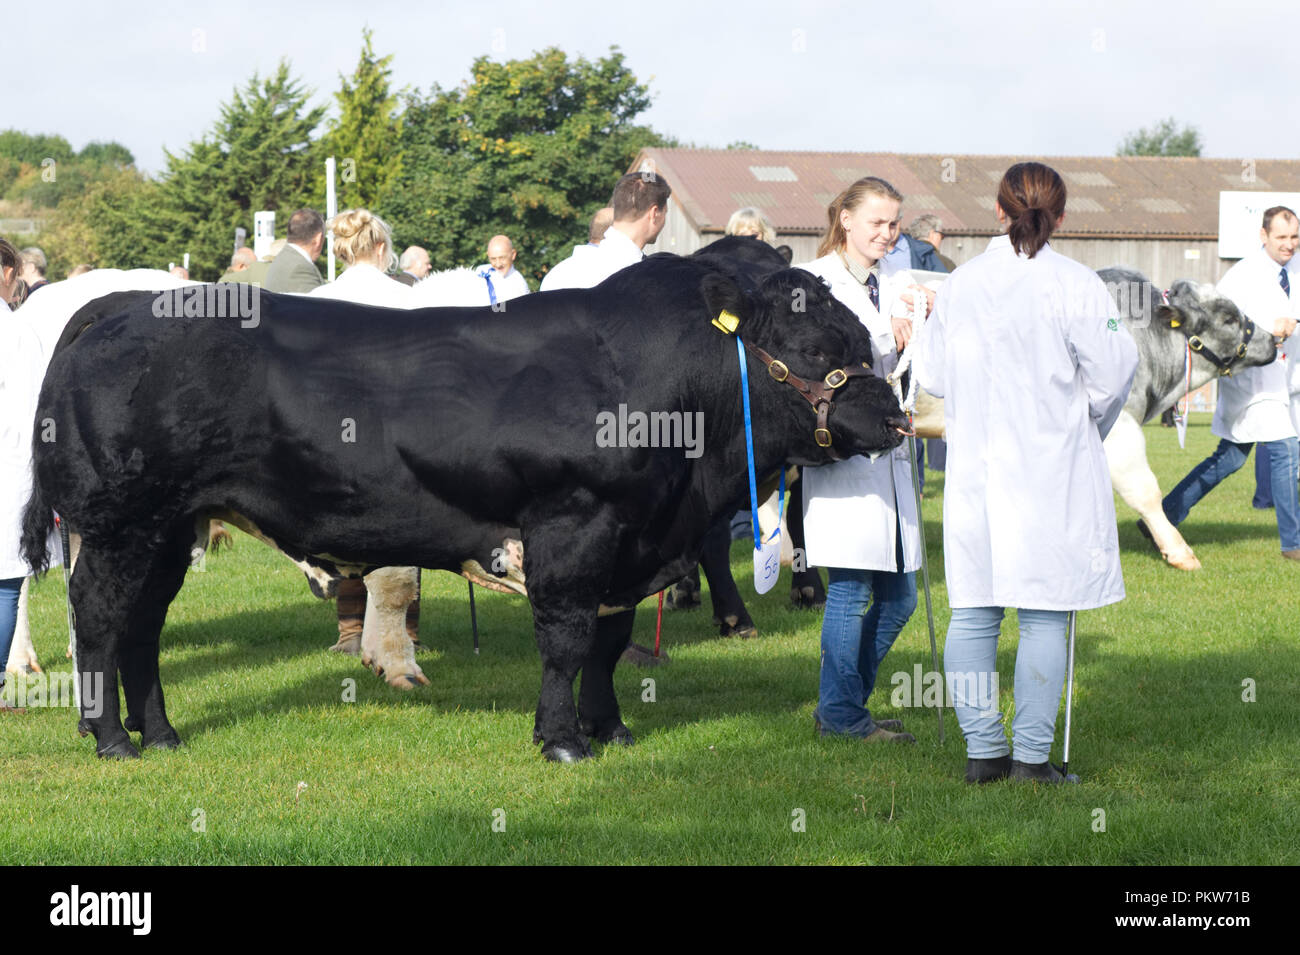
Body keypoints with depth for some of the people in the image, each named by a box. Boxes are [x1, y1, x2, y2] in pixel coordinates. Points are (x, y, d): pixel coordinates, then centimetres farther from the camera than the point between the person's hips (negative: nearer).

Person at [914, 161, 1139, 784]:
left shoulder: (959, 284, 5)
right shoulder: (1074, 285, -9)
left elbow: (932, 374, 11)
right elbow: (1111, 371, -6)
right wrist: (1086, 428, 12)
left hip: (974, 469, 4)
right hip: (1052, 471, -4)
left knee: (972, 611, 9)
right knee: (1044, 615, 0)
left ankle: (982, 751, 11)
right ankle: (1031, 756, 0)